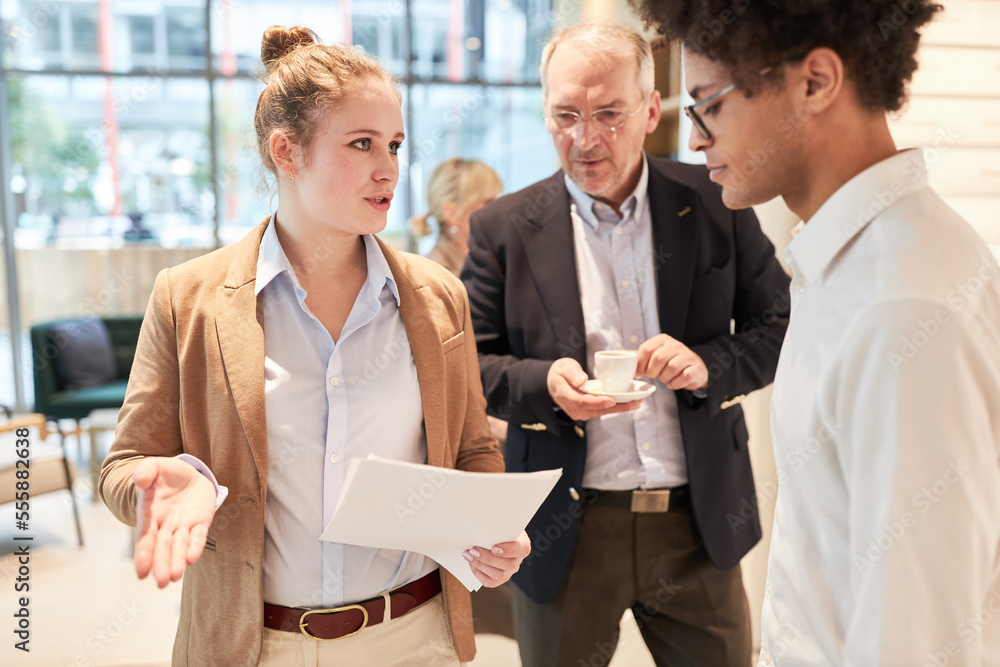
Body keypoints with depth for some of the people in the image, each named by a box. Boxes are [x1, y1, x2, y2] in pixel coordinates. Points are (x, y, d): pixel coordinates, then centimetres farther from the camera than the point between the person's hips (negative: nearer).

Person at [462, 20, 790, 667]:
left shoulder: (716, 204, -1)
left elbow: (782, 326, 3)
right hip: (566, 532, 0)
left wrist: (710, 365, -17)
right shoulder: (504, 228, -3)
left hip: (699, 524, 1)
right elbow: (467, 363, -1)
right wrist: (542, 384, -21)